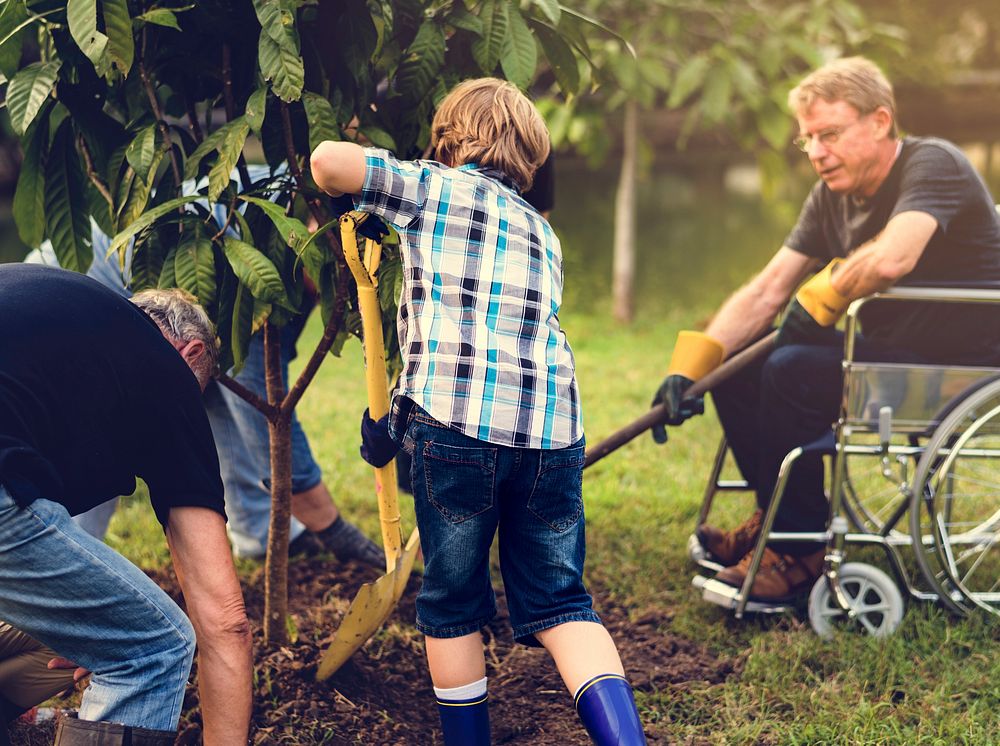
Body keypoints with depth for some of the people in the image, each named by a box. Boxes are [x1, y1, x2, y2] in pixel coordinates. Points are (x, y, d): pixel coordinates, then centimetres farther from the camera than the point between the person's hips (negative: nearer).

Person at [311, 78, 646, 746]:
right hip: (552, 426, 5)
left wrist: (347, 205, 21)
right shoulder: (543, 233, 29)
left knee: (453, 606, 12)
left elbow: (328, 159, -2)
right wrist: (399, 422, 34)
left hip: (457, 422, -4)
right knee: (561, 604, 12)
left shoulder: (434, 188, 11)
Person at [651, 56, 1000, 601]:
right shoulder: (832, 198, 7)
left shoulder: (932, 165, -18)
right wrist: (690, 365, -9)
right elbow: (767, 292, 2)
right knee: (734, 361, 2)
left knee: (792, 370, -27)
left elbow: (891, 259, -38)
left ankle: (801, 548, -13)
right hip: (886, 351, 9)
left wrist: (823, 294, -20)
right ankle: (773, 515, 12)